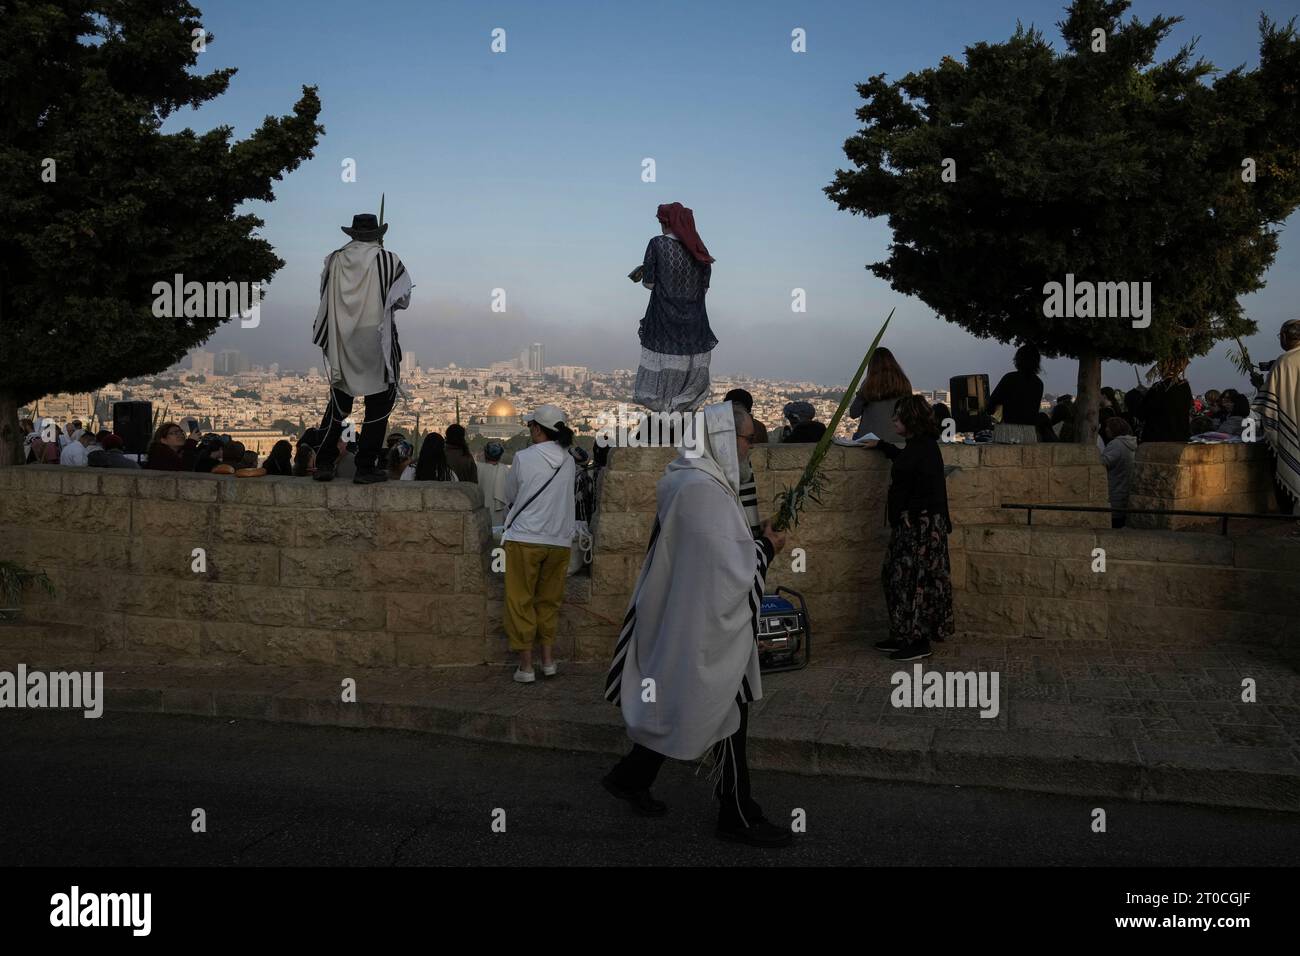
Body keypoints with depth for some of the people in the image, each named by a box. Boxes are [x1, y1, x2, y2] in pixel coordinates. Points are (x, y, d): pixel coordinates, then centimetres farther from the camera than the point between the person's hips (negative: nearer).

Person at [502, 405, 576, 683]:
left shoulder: (523, 458, -8)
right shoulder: (569, 461, 3)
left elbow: (510, 497, 5)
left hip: (525, 538, -4)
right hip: (559, 540, 4)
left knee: (521, 602, 5)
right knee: (549, 601, 15)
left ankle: (526, 666, 6)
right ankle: (548, 661, 19)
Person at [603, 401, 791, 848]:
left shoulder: (684, 477, 7)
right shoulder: (704, 488, -24)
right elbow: (731, 569, -23)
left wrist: (754, 538, 10)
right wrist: (766, 548, -7)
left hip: (682, 617, 10)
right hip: (707, 625, -9)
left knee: (674, 705, 20)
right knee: (727, 713, 4)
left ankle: (631, 776, 32)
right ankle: (738, 816, 17)